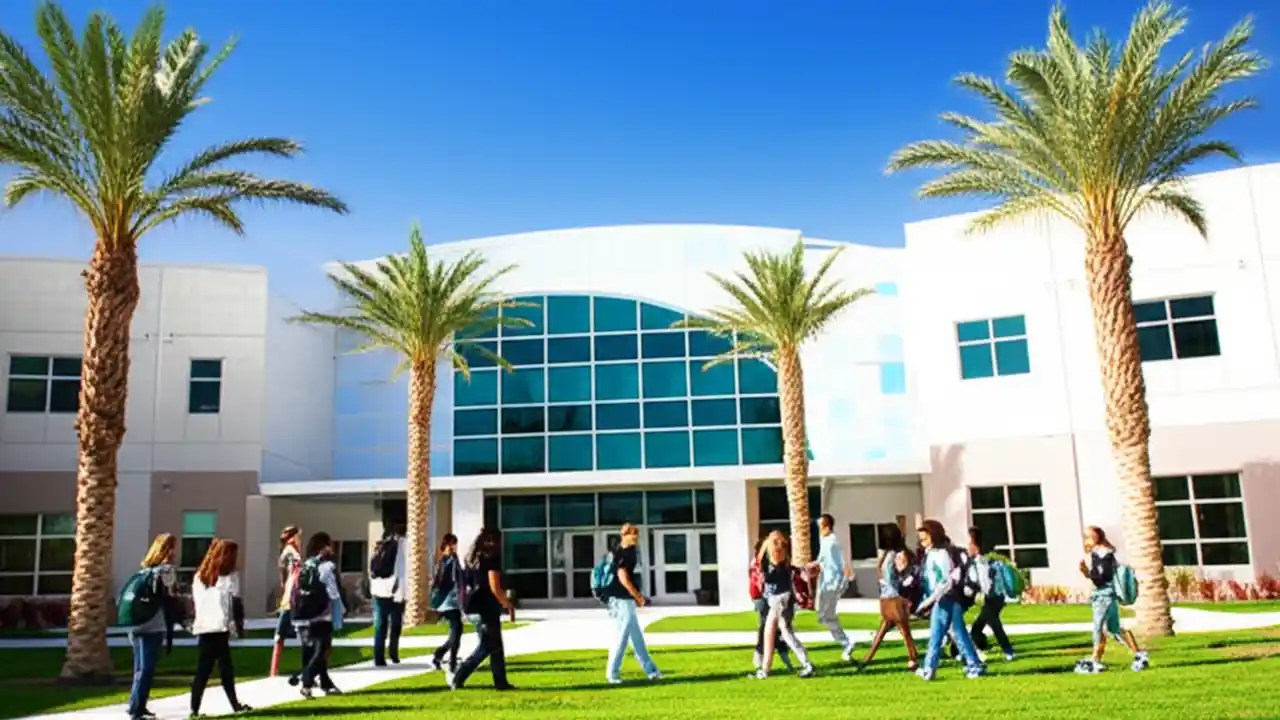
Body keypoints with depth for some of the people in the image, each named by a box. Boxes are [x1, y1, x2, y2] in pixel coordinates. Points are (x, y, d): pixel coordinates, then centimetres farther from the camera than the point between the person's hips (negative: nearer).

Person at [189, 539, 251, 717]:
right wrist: (240, 626, 5)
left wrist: (194, 622, 17)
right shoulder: (230, 576, -1)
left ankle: (195, 709, 5)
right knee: (225, 668, -1)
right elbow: (236, 603, -2)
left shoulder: (199, 576, 16)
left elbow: (194, 602, 15)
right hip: (219, 628, -5)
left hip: (202, 627, 5)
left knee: (203, 669, 7)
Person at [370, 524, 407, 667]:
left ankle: (379, 658, 4)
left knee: (380, 626, 7)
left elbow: (371, 570, 11)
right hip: (394, 591, -4)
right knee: (395, 624, 12)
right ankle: (393, 654, 13)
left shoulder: (380, 547, 13)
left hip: (378, 591, 4)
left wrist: (372, 588, 12)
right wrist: (401, 592, -12)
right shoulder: (401, 544, -3)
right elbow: (400, 570, -11)